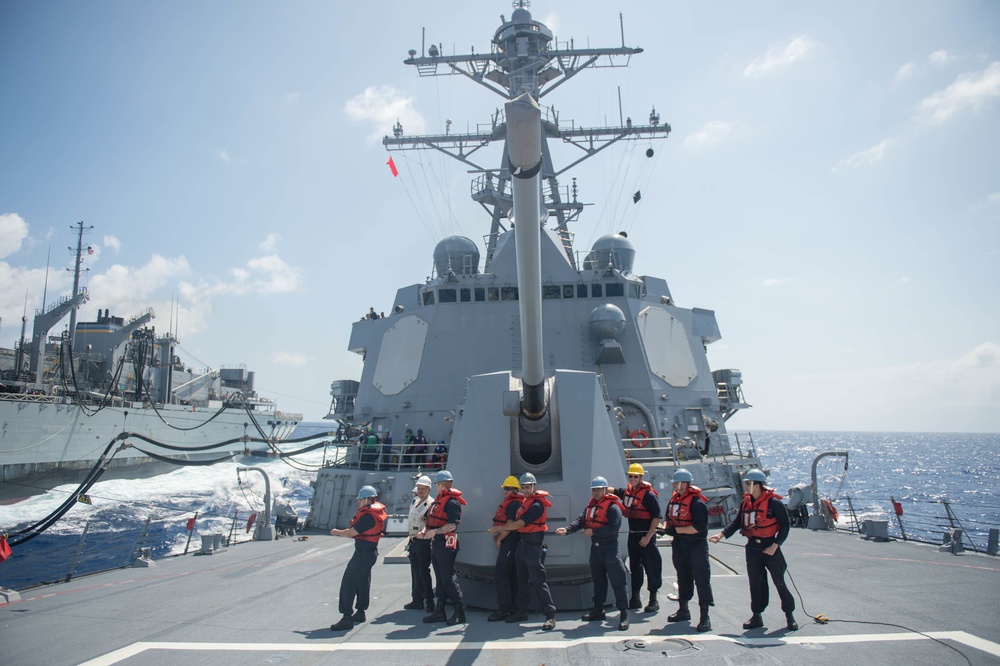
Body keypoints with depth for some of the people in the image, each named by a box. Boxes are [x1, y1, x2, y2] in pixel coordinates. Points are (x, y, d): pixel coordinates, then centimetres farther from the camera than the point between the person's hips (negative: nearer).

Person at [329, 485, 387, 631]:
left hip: (363, 552, -11)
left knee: (348, 582, -9)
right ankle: (360, 613, 31)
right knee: (363, 582, 20)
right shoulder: (376, 510, 6)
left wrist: (337, 532, -3)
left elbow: (351, 533, -19)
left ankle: (347, 618, -10)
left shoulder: (368, 516, -24)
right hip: (370, 551, 11)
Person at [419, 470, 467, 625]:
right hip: (436, 543, 10)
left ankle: (460, 612, 3)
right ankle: (439, 611, 22)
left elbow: (453, 525, -23)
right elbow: (431, 520, 21)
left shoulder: (452, 502, -14)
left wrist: (434, 531, -22)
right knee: (440, 578, 14)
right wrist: (425, 531, 4)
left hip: (447, 544, -9)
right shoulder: (438, 500, 16)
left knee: (448, 579, -6)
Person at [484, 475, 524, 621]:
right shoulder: (508, 503, 20)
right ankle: (511, 606, 19)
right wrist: (498, 534, 9)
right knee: (510, 575, 13)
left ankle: (503, 608, -11)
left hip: (510, 542, -11)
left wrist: (499, 539, -9)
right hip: (507, 543, 11)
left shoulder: (514, 504, -12)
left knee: (500, 574, -12)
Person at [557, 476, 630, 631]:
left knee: (617, 581, -6)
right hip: (595, 547, 8)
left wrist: (593, 531, -20)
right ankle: (598, 610, 27)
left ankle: (624, 614, -1)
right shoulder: (591, 505, 12)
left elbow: (614, 527, -24)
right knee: (598, 579, 16)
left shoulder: (612, 506, -13)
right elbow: (580, 521, 5)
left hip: (610, 547, -8)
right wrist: (567, 530, -12)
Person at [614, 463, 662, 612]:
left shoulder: (649, 494, -14)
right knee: (634, 566, 14)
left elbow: (657, 517, -16)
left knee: (650, 566, -2)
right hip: (632, 535, 7)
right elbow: (614, 491, 27)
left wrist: (648, 536, -19)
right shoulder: (627, 491, 7)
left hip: (646, 536, -7)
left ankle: (653, 600, 7)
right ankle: (635, 598, 24)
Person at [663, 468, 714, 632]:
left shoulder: (697, 502, -18)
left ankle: (705, 617, -1)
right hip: (679, 544, 8)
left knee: (701, 578, -6)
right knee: (683, 576, 18)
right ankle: (683, 610, 31)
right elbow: (669, 518, 22)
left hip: (696, 545, -8)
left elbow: (699, 527, -26)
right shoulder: (674, 498, 8)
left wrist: (676, 529, -21)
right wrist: (668, 528, 1)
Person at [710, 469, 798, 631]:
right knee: (755, 583, 9)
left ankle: (790, 615, 18)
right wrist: (721, 535, -4)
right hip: (752, 547, 5)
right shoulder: (746, 502, 5)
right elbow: (737, 522, 8)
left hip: (769, 548, -5)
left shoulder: (773, 502, -13)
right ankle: (756, 616, 18)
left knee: (779, 582, 3)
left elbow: (784, 526, -10)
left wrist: (774, 546, -16)